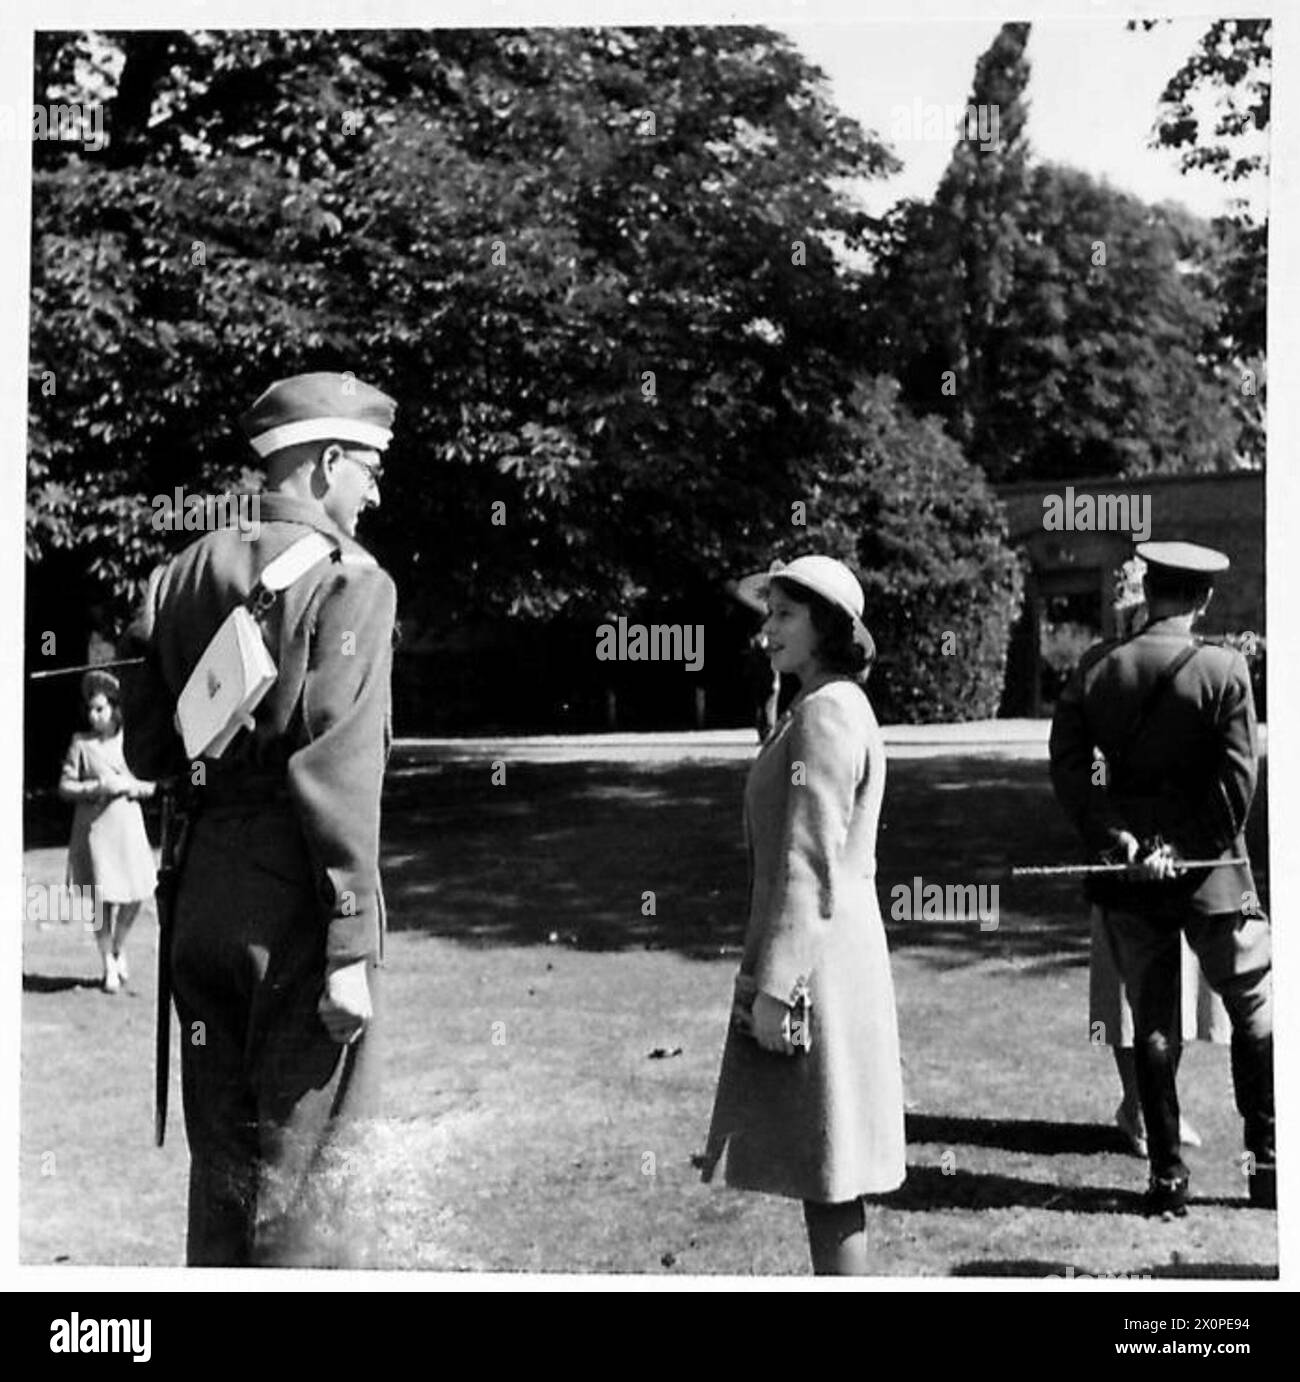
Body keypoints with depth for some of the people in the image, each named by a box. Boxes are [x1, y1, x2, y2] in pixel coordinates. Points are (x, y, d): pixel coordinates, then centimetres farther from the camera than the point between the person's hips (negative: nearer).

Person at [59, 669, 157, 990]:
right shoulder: (81, 743, 0)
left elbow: (150, 785, 8)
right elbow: (65, 786, -1)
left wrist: (131, 786, -12)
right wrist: (96, 788, -16)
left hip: (128, 827, 2)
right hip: (95, 828, -2)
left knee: (134, 896, -1)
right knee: (103, 898, -2)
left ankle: (119, 948, 27)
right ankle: (108, 964, 14)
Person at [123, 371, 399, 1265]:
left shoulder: (186, 571, 11)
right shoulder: (348, 578, -10)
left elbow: (149, 747, 11)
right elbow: (339, 774, -18)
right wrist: (351, 948, -17)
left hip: (204, 889, 7)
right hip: (298, 900, -7)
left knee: (221, 1157, 18)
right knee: (309, 1170, 3)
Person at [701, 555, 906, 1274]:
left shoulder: (826, 715, -15)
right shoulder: (838, 708, 15)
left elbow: (809, 863, -20)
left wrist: (772, 985, -20)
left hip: (813, 960, -10)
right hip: (832, 948, 10)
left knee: (826, 1170, -2)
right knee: (819, 1161, 16)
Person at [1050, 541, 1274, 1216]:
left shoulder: (1095, 667, -1)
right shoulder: (1223, 670, -10)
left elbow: (1067, 764, -5)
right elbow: (1239, 778, -13)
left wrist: (1118, 839, -8)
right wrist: (1190, 848, -6)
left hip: (1127, 869, 3)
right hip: (1206, 869, -3)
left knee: (1152, 1022, 10)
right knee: (1255, 1009, 13)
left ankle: (1167, 1174, 14)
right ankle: (1266, 1161, 17)